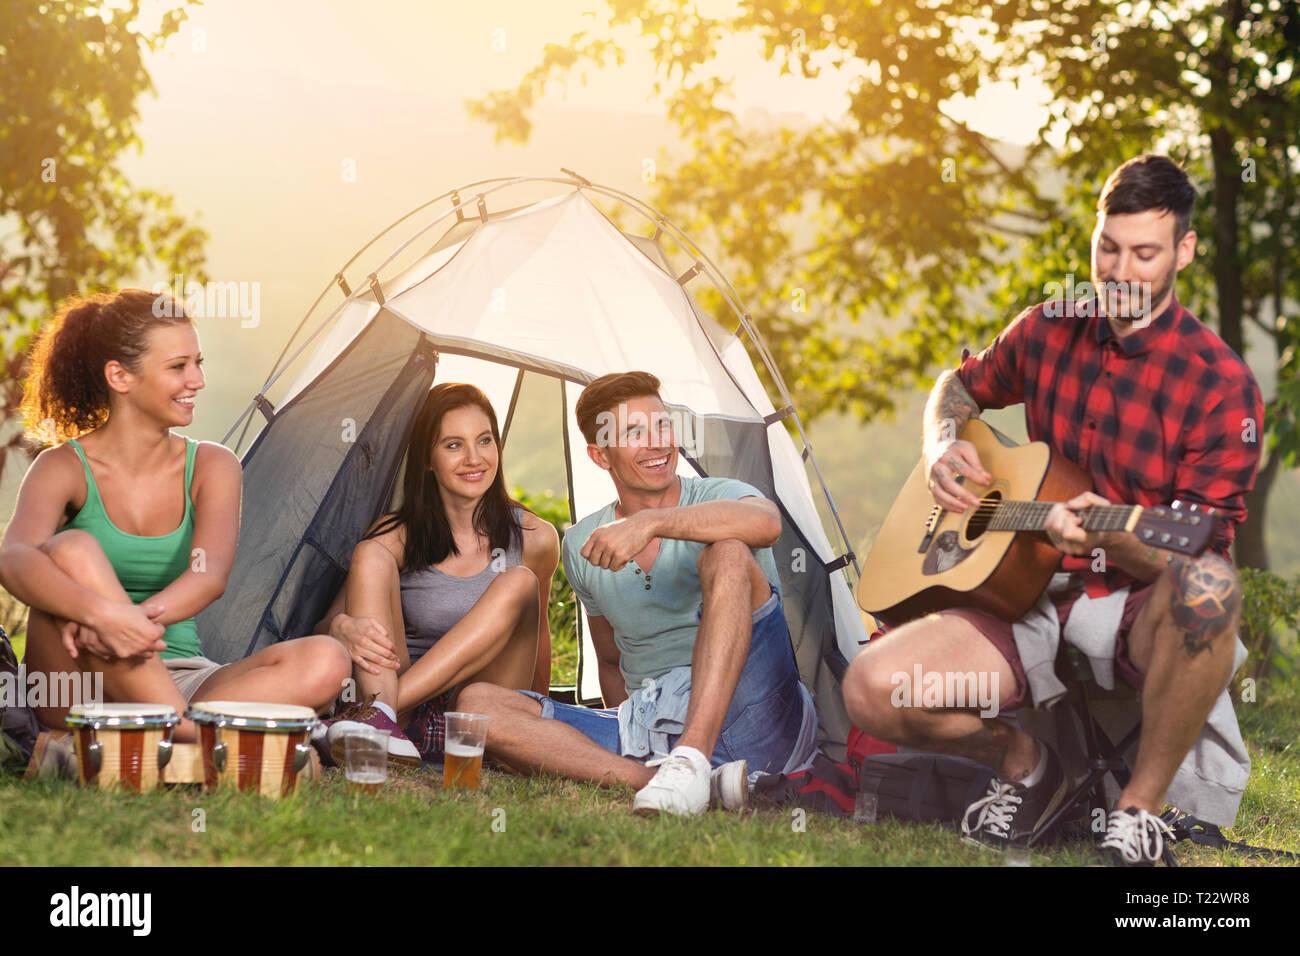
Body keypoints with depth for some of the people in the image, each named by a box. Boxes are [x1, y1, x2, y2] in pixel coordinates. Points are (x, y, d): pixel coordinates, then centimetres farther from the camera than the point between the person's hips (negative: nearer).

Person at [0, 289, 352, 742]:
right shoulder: (63, 468, -4)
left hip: (176, 680, 3)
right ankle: (191, 732, -37)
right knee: (73, 548, -31)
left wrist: (140, 618, -36)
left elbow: (211, 573, -14)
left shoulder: (212, 466, 6)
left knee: (324, 661, -21)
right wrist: (102, 614, -46)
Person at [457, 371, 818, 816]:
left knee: (728, 554, -27)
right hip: (648, 726, 4)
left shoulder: (719, 496, 1)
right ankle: (653, 777, -32)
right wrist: (627, 734, 13)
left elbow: (765, 521, -26)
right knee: (478, 703, -13)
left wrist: (652, 521, -34)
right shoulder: (582, 546, 15)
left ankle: (690, 762, -39)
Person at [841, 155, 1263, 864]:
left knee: (1209, 589, -43)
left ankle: (1142, 806, -20)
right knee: (870, 688, -22)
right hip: (1032, 596, 4)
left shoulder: (1221, 384, -10)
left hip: (1142, 613, -4)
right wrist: (943, 447, 4)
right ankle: (1022, 760, 9)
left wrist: (1113, 539, -34)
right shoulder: (1048, 332, 7)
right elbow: (963, 387, 28)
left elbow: (1197, 556, -13)